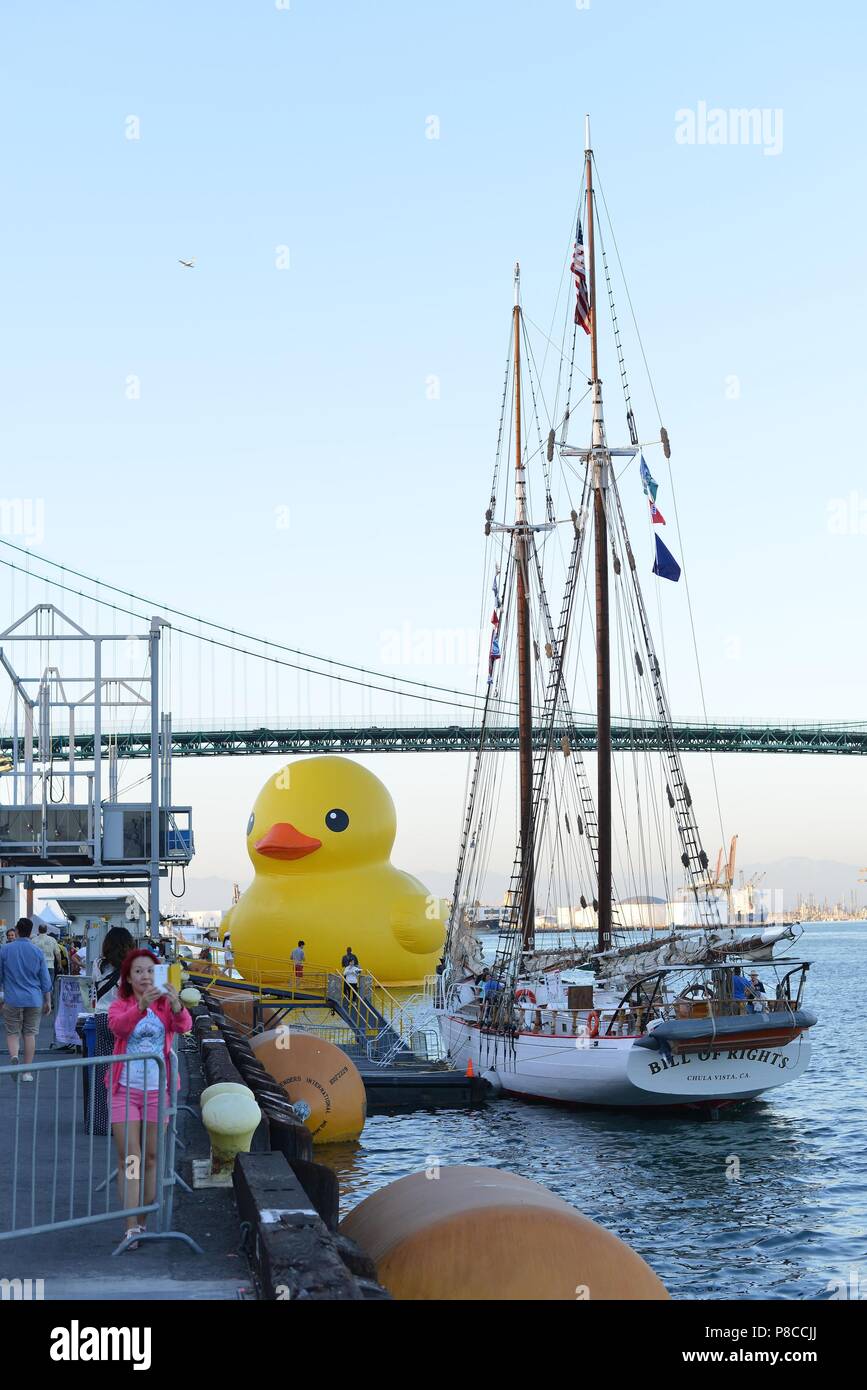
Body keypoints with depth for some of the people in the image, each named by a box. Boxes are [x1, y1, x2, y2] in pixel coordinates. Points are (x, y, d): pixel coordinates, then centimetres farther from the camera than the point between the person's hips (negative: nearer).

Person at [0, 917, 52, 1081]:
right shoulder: (37, 951, 0)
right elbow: (45, 980, 4)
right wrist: (48, 1001, 12)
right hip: (34, 1000, 1)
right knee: (30, 1033, 8)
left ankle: (14, 1056, -23)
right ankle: (27, 1071, 8)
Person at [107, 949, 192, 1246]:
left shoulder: (165, 1006, 0)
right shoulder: (120, 1006, -2)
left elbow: (184, 1026, -20)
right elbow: (117, 1026, -25)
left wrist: (176, 1006, -42)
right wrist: (142, 1006, -43)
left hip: (156, 1091, 1)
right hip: (125, 1090, -1)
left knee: (151, 1157, 10)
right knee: (128, 1159, -5)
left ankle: (144, 1221, 22)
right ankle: (131, 1228, -8)